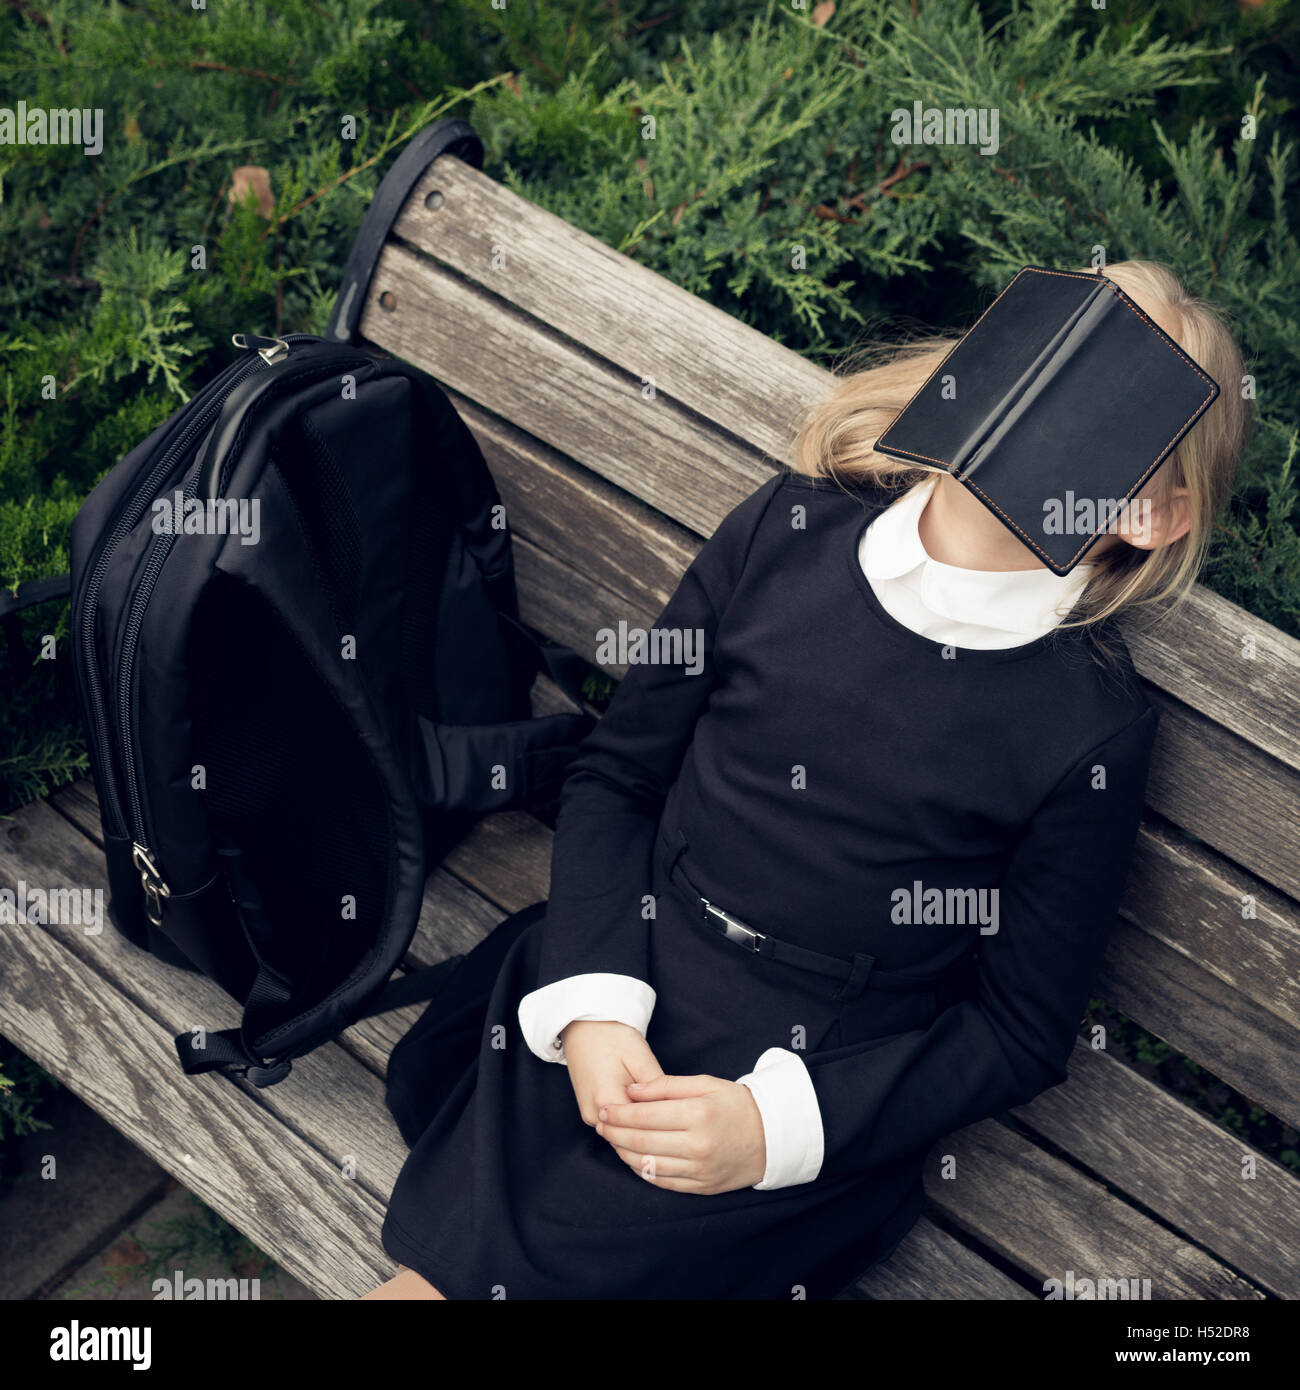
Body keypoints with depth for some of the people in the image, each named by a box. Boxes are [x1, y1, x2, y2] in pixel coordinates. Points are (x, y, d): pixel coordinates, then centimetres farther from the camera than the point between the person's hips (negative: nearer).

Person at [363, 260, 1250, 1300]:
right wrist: (592, 1009, -8)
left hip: (814, 1111, -3)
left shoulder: (1094, 732, -10)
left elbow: (1021, 1033, -3)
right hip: (599, 1013, 3)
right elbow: (617, 774, 5)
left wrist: (774, 1124, -14)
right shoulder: (789, 530, -2)